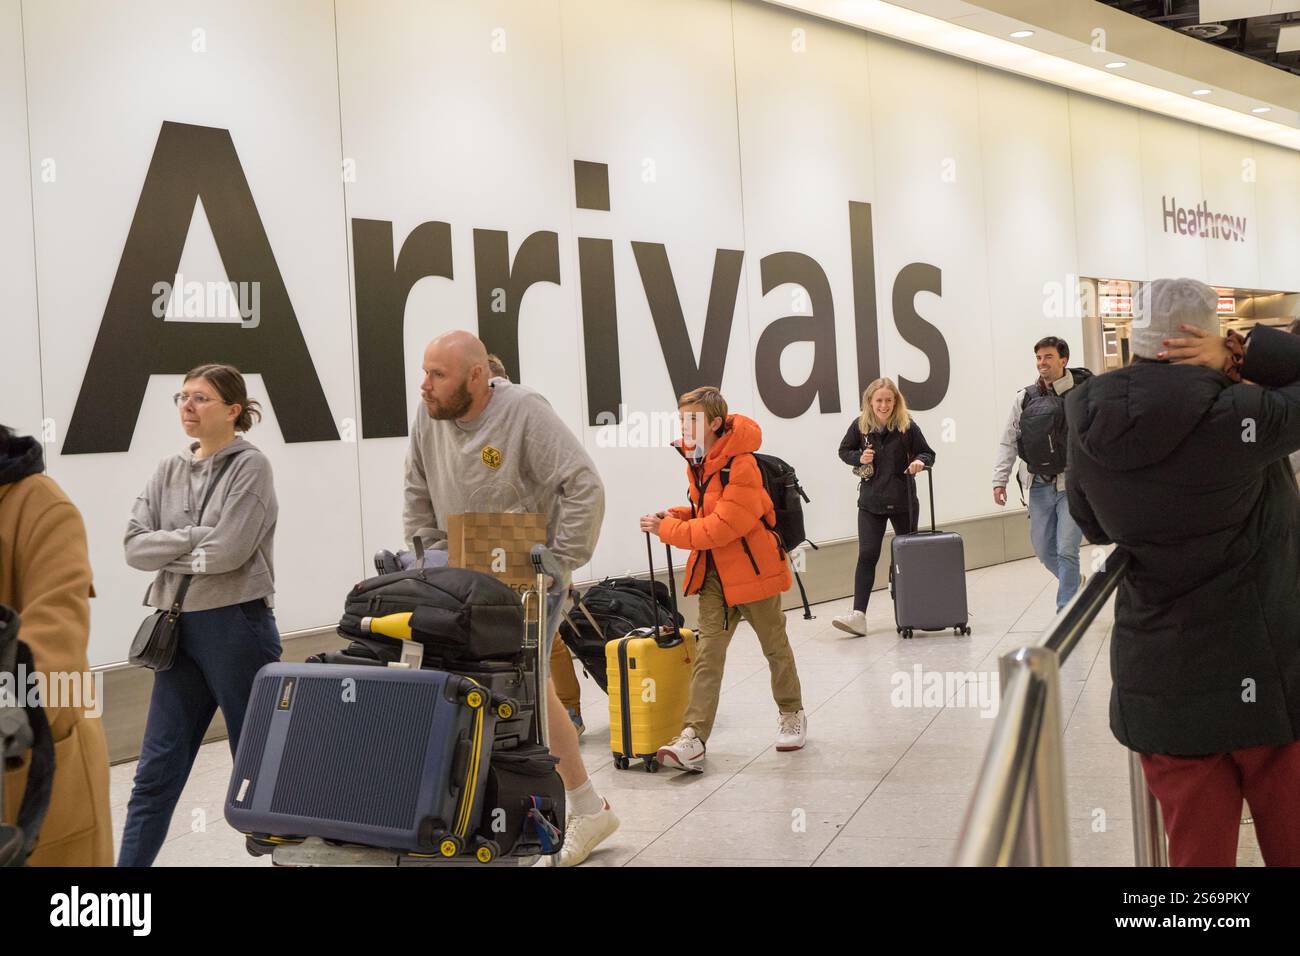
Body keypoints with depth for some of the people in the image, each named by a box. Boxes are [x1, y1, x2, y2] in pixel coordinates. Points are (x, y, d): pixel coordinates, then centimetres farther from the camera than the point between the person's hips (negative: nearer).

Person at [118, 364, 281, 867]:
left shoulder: (250, 466, -7)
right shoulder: (168, 471, 11)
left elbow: (229, 551, -18)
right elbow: (135, 546, 1)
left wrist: (166, 551, -4)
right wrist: (194, 538, -12)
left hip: (236, 624, -5)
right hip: (178, 627, 5)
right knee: (156, 770, 7)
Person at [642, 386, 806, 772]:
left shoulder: (740, 466, -24)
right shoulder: (696, 460, 2)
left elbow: (722, 527, -27)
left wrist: (667, 530, -21)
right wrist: (676, 515, -1)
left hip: (752, 567, -7)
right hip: (714, 572, 7)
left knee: (775, 646, 14)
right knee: (708, 653, -3)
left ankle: (792, 714, 36)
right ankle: (693, 739, -9)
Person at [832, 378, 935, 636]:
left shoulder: (907, 425, -5)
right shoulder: (860, 425, -2)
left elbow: (928, 453, 2)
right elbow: (844, 451, 10)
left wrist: (919, 461, -21)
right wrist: (859, 457, -11)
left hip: (903, 500, 0)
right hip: (870, 501, 0)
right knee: (867, 555, -9)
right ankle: (858, 614, -14)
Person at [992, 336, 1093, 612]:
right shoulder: (1024, 398, 5)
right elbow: (1008, 442, 8)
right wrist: (1000, 480, 4)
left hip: (1072, 485, -4)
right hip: (1039, 486, 4)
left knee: (1066, 550, -7)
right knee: (1043, 548, 12)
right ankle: (1074, 583, 39)